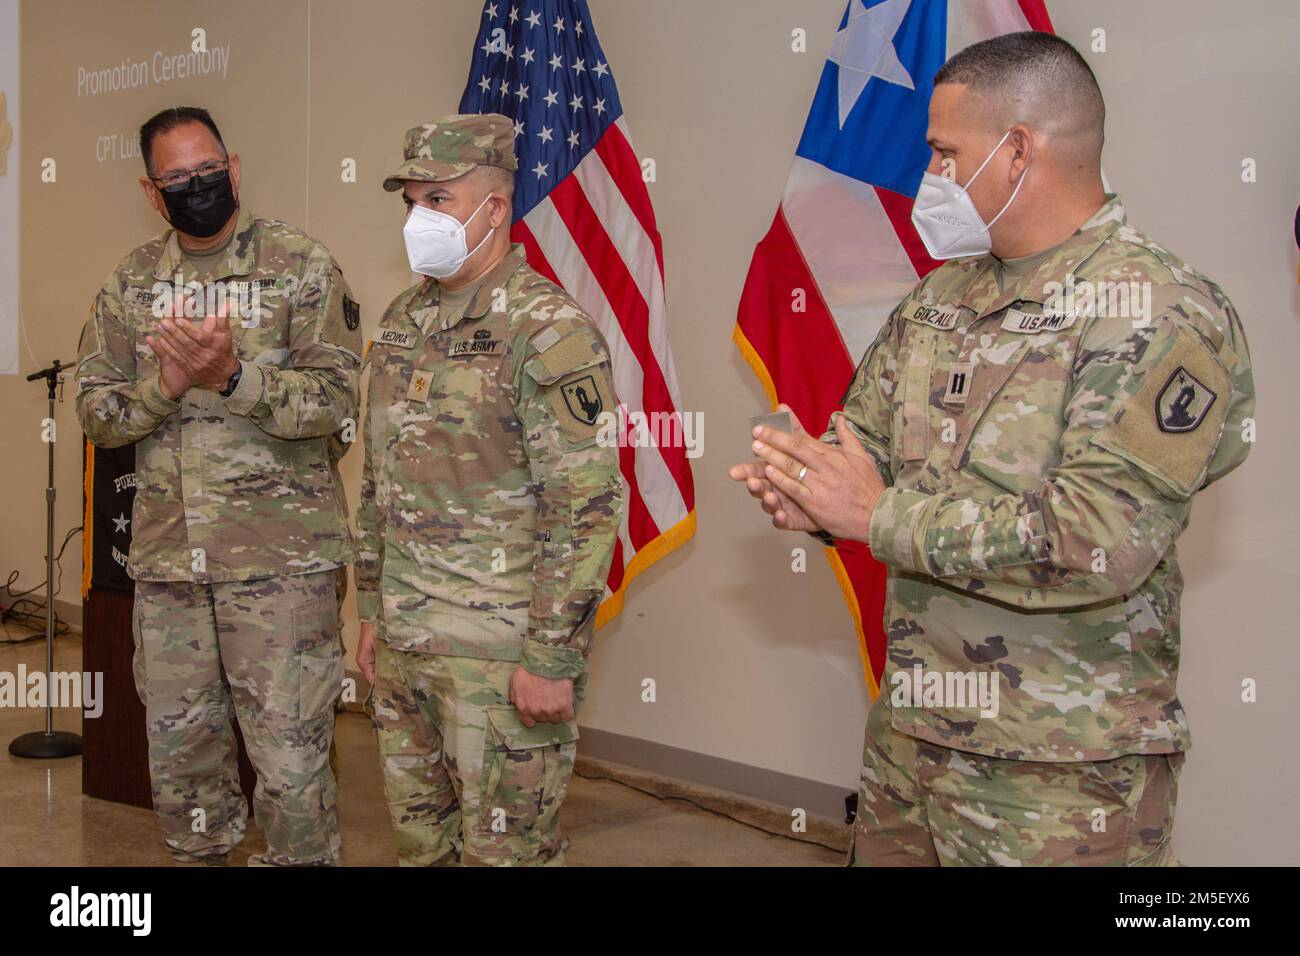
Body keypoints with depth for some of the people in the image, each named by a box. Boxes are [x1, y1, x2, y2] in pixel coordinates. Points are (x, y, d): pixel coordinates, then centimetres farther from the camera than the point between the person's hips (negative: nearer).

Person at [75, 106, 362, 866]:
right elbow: (96, 411, 6)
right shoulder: (130, 283, 10)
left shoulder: (303, 265, -3)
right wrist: (165, 385, -13)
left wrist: (233, 376, -25)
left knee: (290, 761, -2)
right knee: (179, 754, 14)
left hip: (280, 558, -4)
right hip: (167, 555, 5)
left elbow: (333, 401, -11)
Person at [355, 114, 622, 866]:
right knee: (420, 840, 18)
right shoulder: (402, 321, 11)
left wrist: (551, 658, -19)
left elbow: (589, 506, -18)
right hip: (404, 642, 8)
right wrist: (373, 610, 16)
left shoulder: (548, 330, -14)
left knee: (506, 847, 4)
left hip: (502, 654, -7)